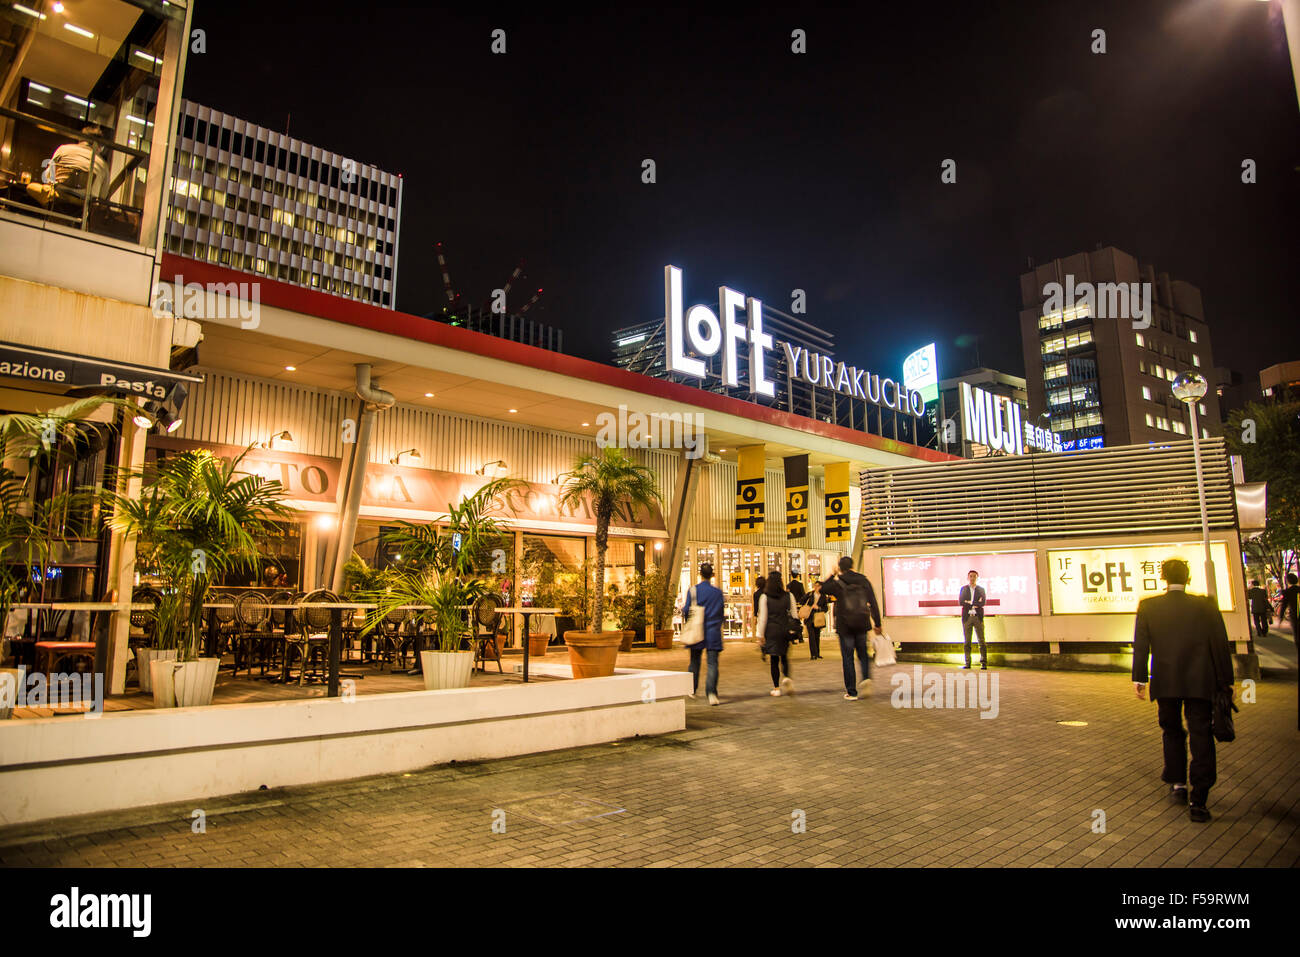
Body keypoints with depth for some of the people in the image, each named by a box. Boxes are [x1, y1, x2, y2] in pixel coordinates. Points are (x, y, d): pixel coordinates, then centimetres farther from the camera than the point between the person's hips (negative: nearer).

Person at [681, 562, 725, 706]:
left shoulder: (693, 590, -5)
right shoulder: (718, 592, 0)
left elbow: (686, 610, -6)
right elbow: (721, 612, 7)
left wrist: (682, 610, 16)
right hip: (713, 633, 0)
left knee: (695, 661, 16)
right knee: (712, 663, -2)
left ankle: (693, 690, 28)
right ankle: (711, 693, -17)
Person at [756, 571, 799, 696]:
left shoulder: (764, 597, -5)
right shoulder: (789, 596, 1)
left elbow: (763, 617, -5)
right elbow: (795, 615, 4)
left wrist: (761, 634, 0)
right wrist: (793, 630, 14)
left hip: (771, 630, -2)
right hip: (785, 630, 2)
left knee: (774, 659, 5)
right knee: (784, 657, 15)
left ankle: (776, 688, 7)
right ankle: (787, 678, -10)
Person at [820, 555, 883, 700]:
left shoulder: (836, 584, -8)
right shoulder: (863, 581, 1)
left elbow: (823, 588, 13)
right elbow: (873, 603, 0)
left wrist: (833, 575, 22)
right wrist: (877, 624, 5)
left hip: (845, 625, -3)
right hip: (862, 624, 3)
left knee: (847, 658, 3)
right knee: (863, 653, 21)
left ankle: (851, 692, 5)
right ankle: (866, 677, -4)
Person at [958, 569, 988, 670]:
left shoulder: (981, 589, 10)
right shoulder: (963, 588, 11)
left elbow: (983, 603, -4)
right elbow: (961, 602, -3)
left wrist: (969, 603, -8)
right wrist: (975, 604, -7)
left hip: (978, 617, -1)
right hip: (967, 617, 1)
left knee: (981, 641, -4)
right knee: (967, 641, 3)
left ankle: (984, 663, -2)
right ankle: (967, 663, 6)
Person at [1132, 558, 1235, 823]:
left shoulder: (1147, 606, -2)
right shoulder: (1206, 606, -2)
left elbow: (1140, 646, -3)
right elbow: (1220, 645, -1)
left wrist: (1139, 678, 1)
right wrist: (1226, 682, 7)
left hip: (1165, 683, 1)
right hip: (1201, 683, -1)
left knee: (1172, 732, 21)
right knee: (1201, 737, 3)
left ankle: (1178, 784, 25)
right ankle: (1198, 800, 0)